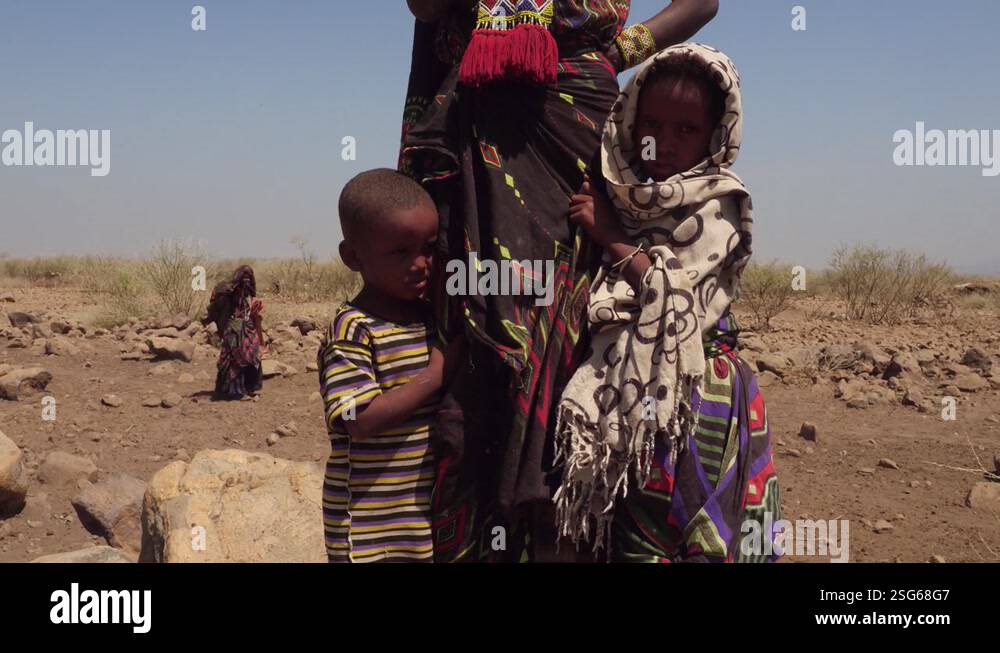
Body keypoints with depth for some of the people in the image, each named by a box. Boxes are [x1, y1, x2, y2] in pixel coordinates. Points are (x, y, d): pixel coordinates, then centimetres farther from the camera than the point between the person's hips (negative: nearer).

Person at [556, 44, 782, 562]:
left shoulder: (720, 206, -6)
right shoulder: (619, 195, 7)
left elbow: (680, 296, -17)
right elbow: (588, 300, 11)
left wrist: (611, 236, -11)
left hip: (694, 393, -4)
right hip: (622, 389, 5)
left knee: (690, 529, 0)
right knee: (624, 531, 12)